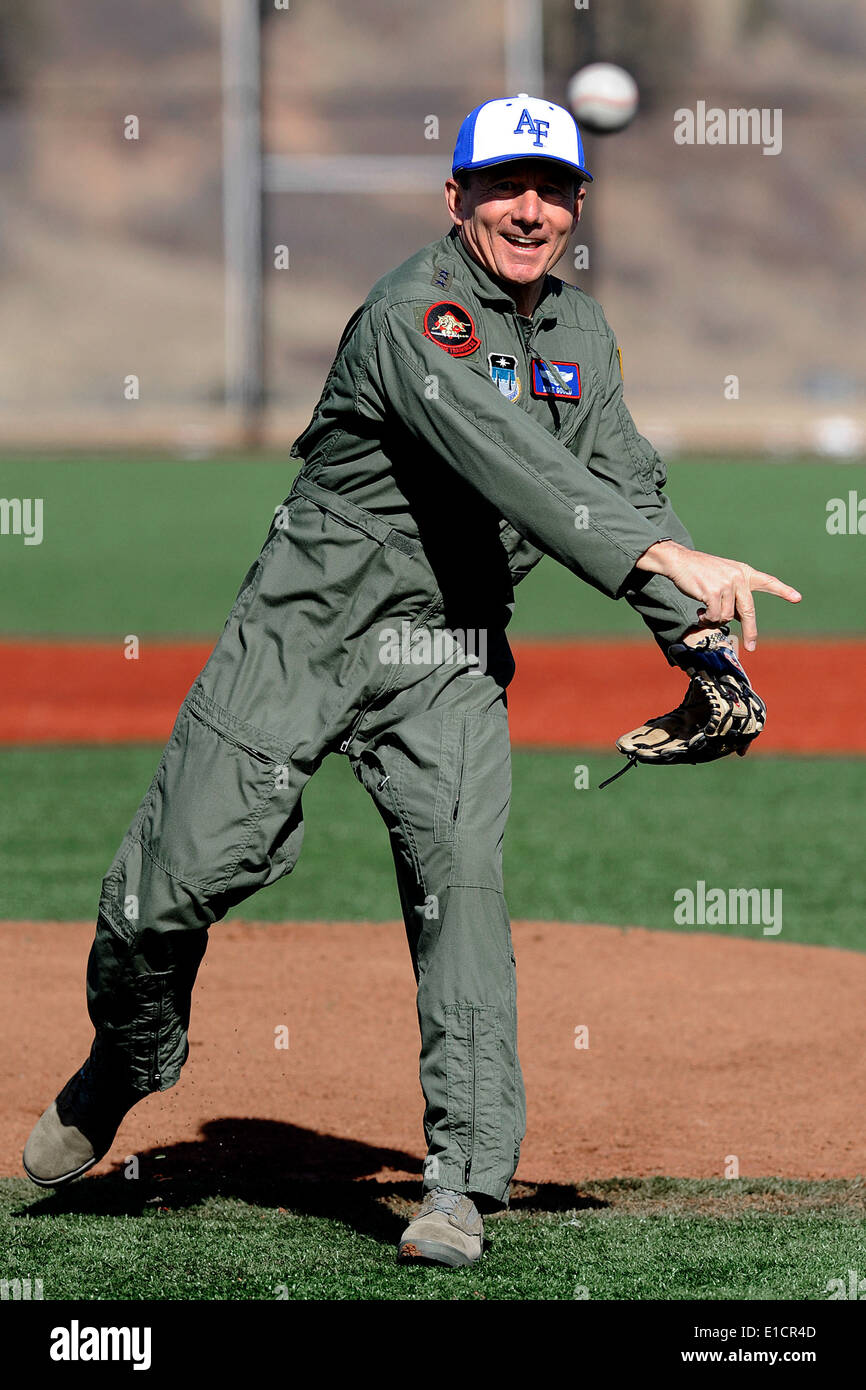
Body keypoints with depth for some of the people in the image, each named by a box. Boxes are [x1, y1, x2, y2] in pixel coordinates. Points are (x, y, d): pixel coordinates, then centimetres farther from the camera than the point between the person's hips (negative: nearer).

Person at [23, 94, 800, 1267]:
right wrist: (663, 556, -44)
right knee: (180, 878, -4)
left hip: (452, 660, 4)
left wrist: (694, 629, -10)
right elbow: (506, 459, -33)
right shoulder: (414, 315, -19)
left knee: (461, 873, -15)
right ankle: (124, 1065, 28)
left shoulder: (581, 333, 8)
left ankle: (464, 1186, -15)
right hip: (303, 634, -4)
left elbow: (627, 486, 8)